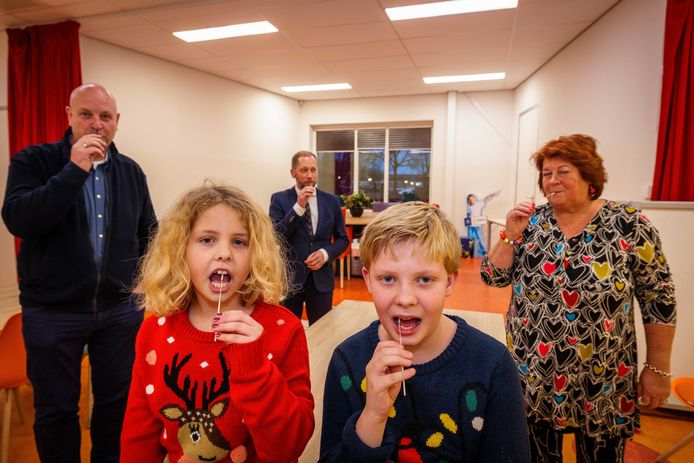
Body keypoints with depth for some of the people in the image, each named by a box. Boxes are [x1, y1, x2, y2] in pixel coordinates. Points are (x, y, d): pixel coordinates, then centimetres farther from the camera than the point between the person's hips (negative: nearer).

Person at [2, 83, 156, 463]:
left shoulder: (131, 172, 5)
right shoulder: (33, 161, -4)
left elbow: (148, 235, 11)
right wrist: (74, 170, -23)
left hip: (120, 309, 3)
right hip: (52, 311, -2)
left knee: (117, 400, 16)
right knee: (55, 407, 13)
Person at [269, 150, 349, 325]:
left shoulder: (331, 201, 4)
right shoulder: (279, 199, -3)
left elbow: (343, 239, 8)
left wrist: (326, 253, -12)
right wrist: (298, 206, -20)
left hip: (321, 279, 2)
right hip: (289, 278, -2)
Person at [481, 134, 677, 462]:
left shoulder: (629, 224, -9)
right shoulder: (530, 220, -3)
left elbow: (659, 299, -4)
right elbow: (493, 277, -2)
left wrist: (658, 368, -3)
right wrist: (511, 235, -17)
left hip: (601, 379, -2)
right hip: (533, 372, 2)